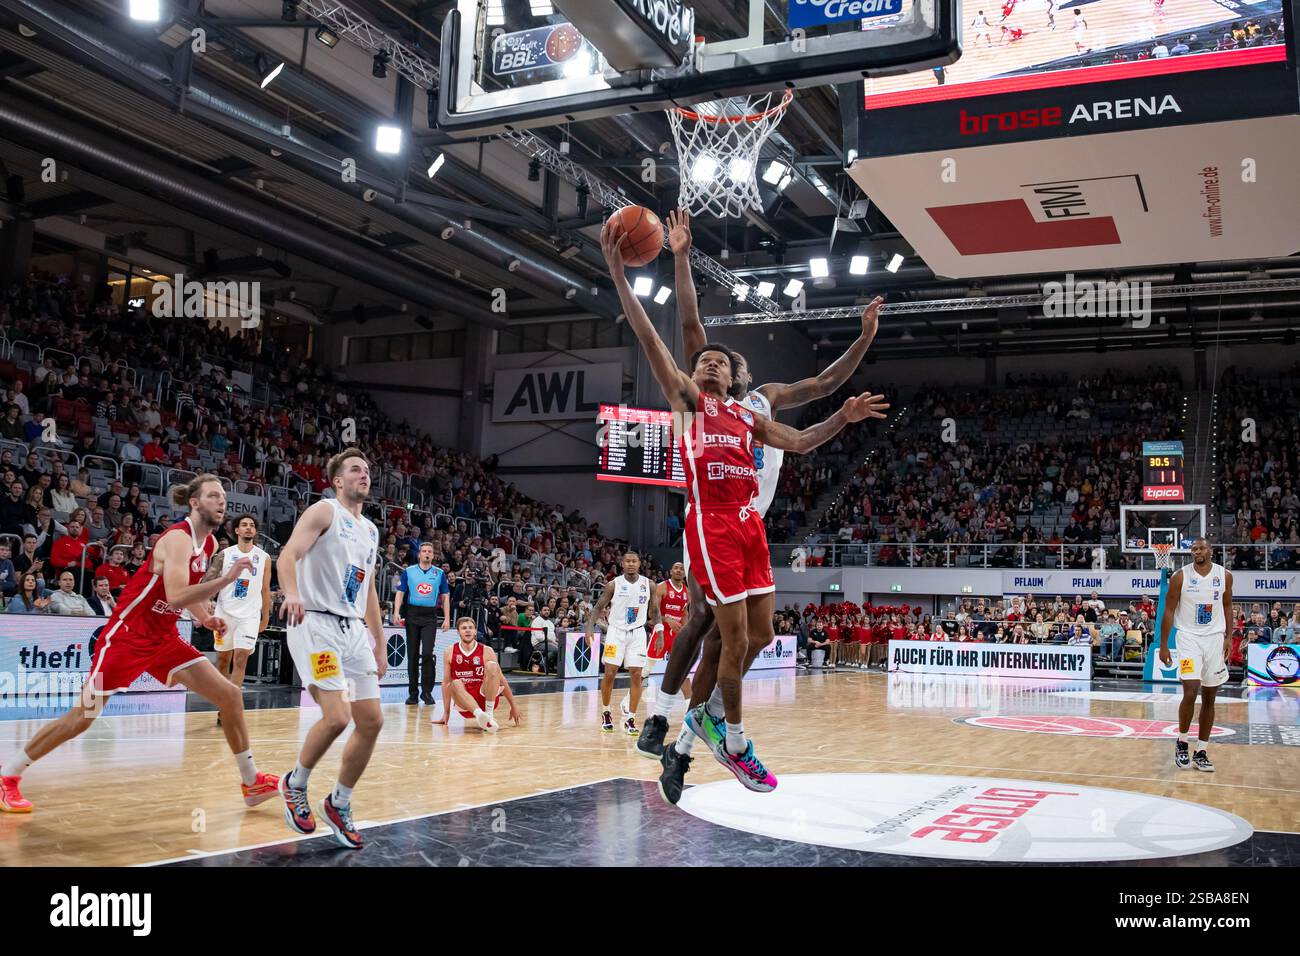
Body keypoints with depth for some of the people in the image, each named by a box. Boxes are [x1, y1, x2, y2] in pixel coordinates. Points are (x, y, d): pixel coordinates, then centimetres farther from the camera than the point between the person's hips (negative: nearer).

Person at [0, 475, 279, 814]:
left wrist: (203, 617, 8)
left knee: (229, 695, -1)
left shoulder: (210, 543, 7)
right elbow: (175, 596, -32)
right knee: (83, 714, -3)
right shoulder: (179, 538, -19)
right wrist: (226, 578, -36)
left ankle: (251, 781, 8)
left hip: (164, 638, 8)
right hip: (128, 633, -8)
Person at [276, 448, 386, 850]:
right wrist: (292, 593, -42)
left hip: (353, 629, 8)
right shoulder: (324, 511, -5)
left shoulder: (370, 529, 18)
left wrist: (380, 645, 21)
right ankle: (295, 784, 9)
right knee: (337, 718, -18)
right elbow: (288, 554, -21)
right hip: (317, 624, -8)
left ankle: (339, 804, 20)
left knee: (371, 722, 4)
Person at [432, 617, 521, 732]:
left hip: (487, 698, 0)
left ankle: (489, 714, -26)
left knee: (491, 666, -22)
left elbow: (501, 679, 4)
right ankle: (481, 715, -54)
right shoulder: (449, 653, 2)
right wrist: (446, 712, 3)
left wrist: (513, 707, 5)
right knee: (456, 684, -31)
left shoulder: (487, 651, 0)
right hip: (464, 705, 0)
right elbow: (446, 683, 6)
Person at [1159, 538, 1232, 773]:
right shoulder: (1180, 576, -7)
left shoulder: (1225, 575, 1)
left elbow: (1227, 607, 12)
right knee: (1190, 693, -16)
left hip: (1215, 638, 3)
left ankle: (1201, 752, 14)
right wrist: (1163, 645, -5)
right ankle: (1181, 742, 6)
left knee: (1209, 698, 6)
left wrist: (1228, 637, 1)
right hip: (1189, 638, -3)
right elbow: (1169, 611, -3)